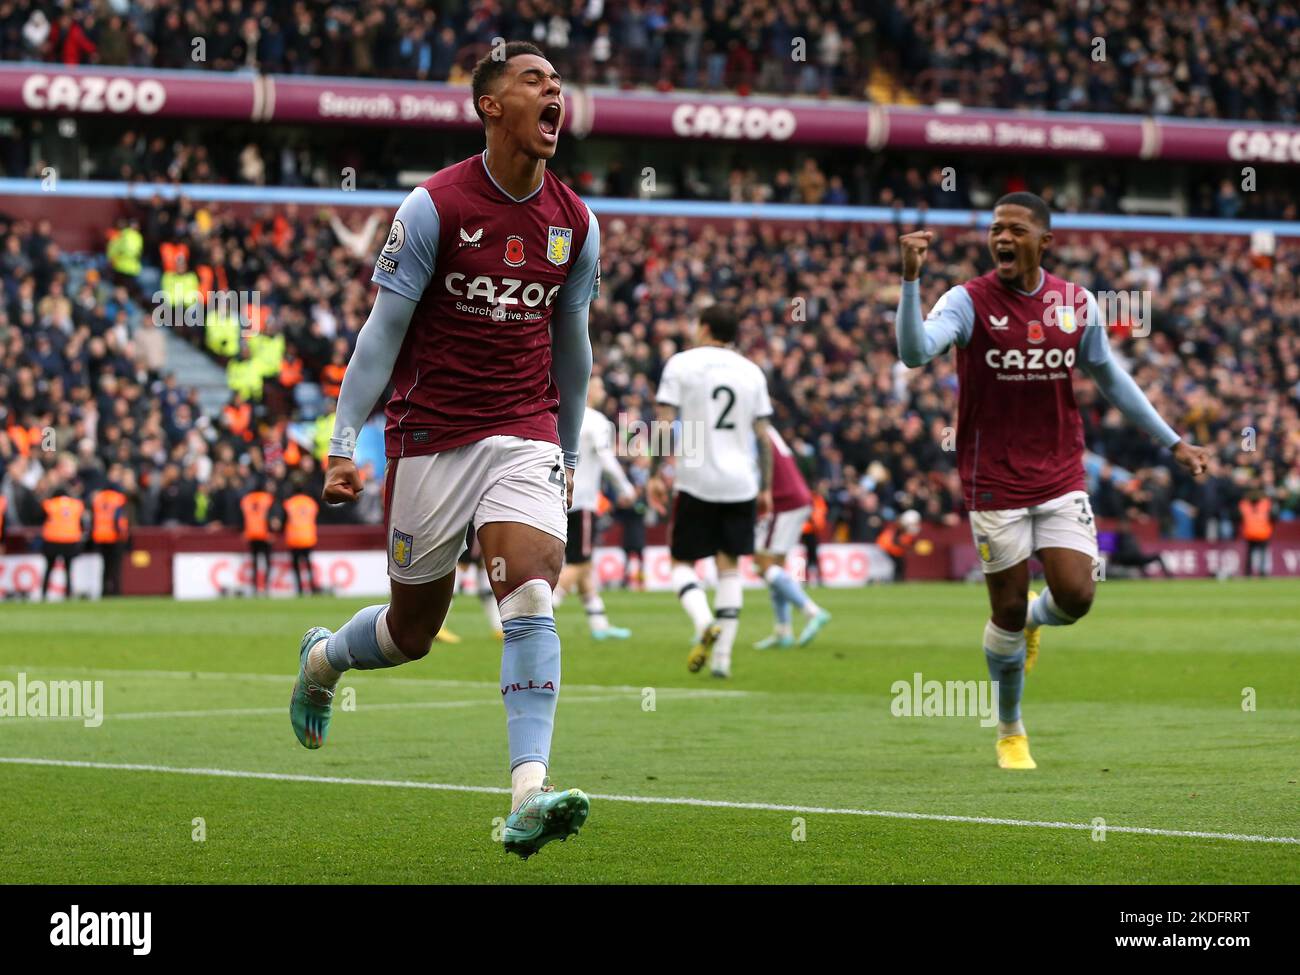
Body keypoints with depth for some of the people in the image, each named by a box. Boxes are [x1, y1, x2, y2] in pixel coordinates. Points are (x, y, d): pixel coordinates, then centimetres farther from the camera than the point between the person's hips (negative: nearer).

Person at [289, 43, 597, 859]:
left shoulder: (576, 223, 4)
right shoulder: (435, 206, -9)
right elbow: (382, 331, -6)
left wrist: (569, 455, 21)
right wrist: (344, 443, -12)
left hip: (526, 437, 2)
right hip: (430, 437, -2)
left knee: (532, 596, -20)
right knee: (414, 631, 9)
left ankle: (529, 796, -28)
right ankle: (322, 658, 44)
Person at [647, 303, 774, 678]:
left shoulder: (681, 363, -1)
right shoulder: (751, 372, 9)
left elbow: (666, 422, -6)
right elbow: (762, 436, 9)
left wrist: (657, 475, -1)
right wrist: (766, 488, 14)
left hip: (696, 481, -3)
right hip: (741, 484, 3)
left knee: (682, 562, 7)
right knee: (729, 566, 8)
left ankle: (705, 624, -19)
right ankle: (723, 654, 2)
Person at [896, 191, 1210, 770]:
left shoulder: (1077, 304, 2)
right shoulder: (968, 301, -10)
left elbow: (1110, 377, 16)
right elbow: (914, 352, -27)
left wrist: (1171, 442, 17)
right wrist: (911, 279, -40)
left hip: (1061, 477, 3)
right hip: (995, 483, -3)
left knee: (1075, 597, -10)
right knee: (1007, 612, 2)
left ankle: (1033, 619, 29)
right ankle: (1010, 732, 24)